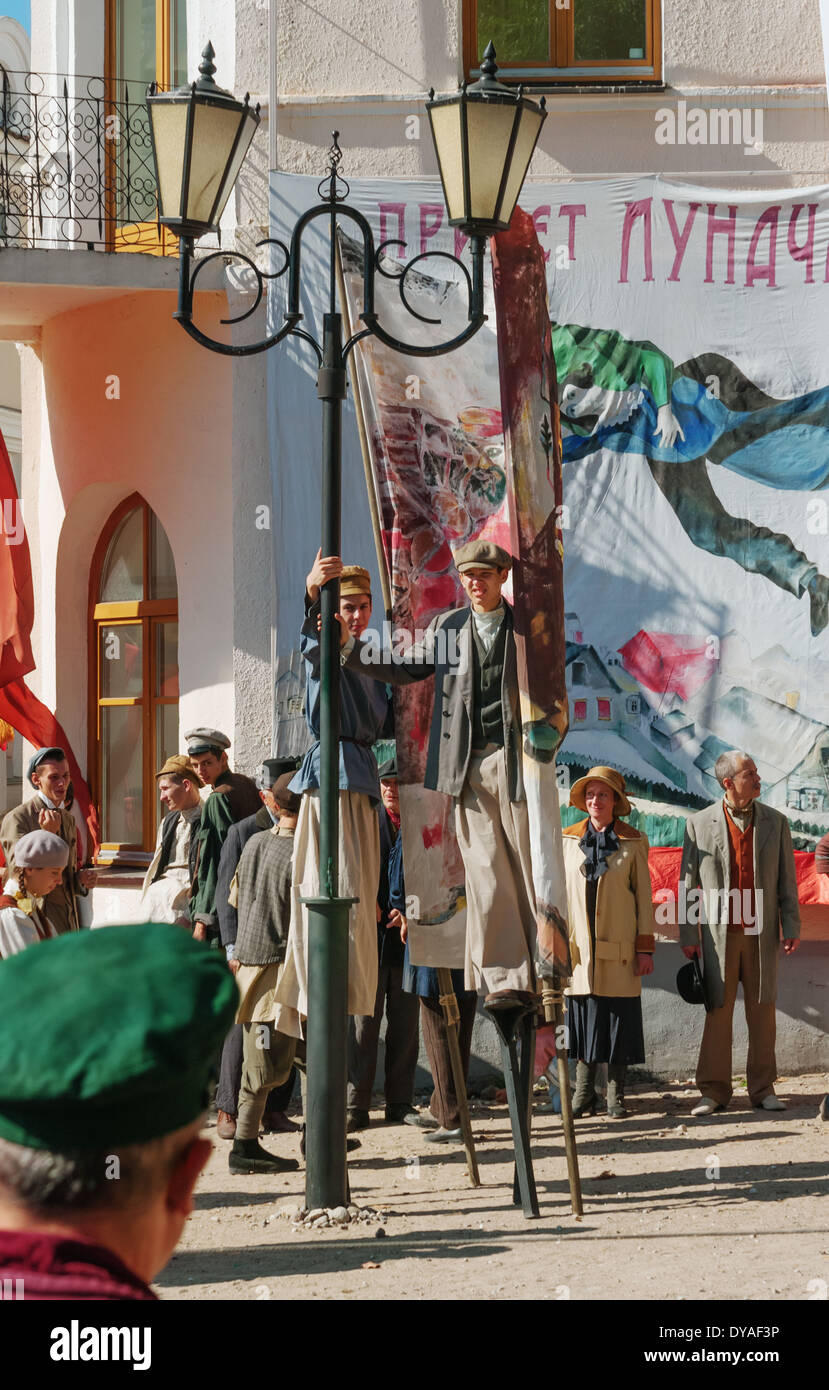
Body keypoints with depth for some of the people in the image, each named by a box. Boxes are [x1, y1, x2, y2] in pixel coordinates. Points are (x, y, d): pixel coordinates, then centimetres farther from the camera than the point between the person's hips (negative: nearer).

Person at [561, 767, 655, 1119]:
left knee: (619, 1020, 0)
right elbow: (560, 893, 11)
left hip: (618, 946, -1)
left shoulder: (633, 842, 4)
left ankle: (616, 1096, 8)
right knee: (582, 1019, 2)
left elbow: (644, 895, 4)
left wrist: (645, 947, -2)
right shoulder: (568, 840, 8)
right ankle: (584, 1095, 10)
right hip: (579, 946, 1)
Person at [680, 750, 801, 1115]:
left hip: (761, 933, 2)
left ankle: (763, 1089, 11)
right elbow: (688, 883, 4)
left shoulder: (775, 822, 7)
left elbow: (786, 880, 9)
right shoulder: (699, 824, 2)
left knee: (762, 1010, 4)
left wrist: (791, 927, 1)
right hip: (719, 933, -2)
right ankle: (714, 1091, 5)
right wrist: (688, 935, 0)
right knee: (718, 1011, 0)